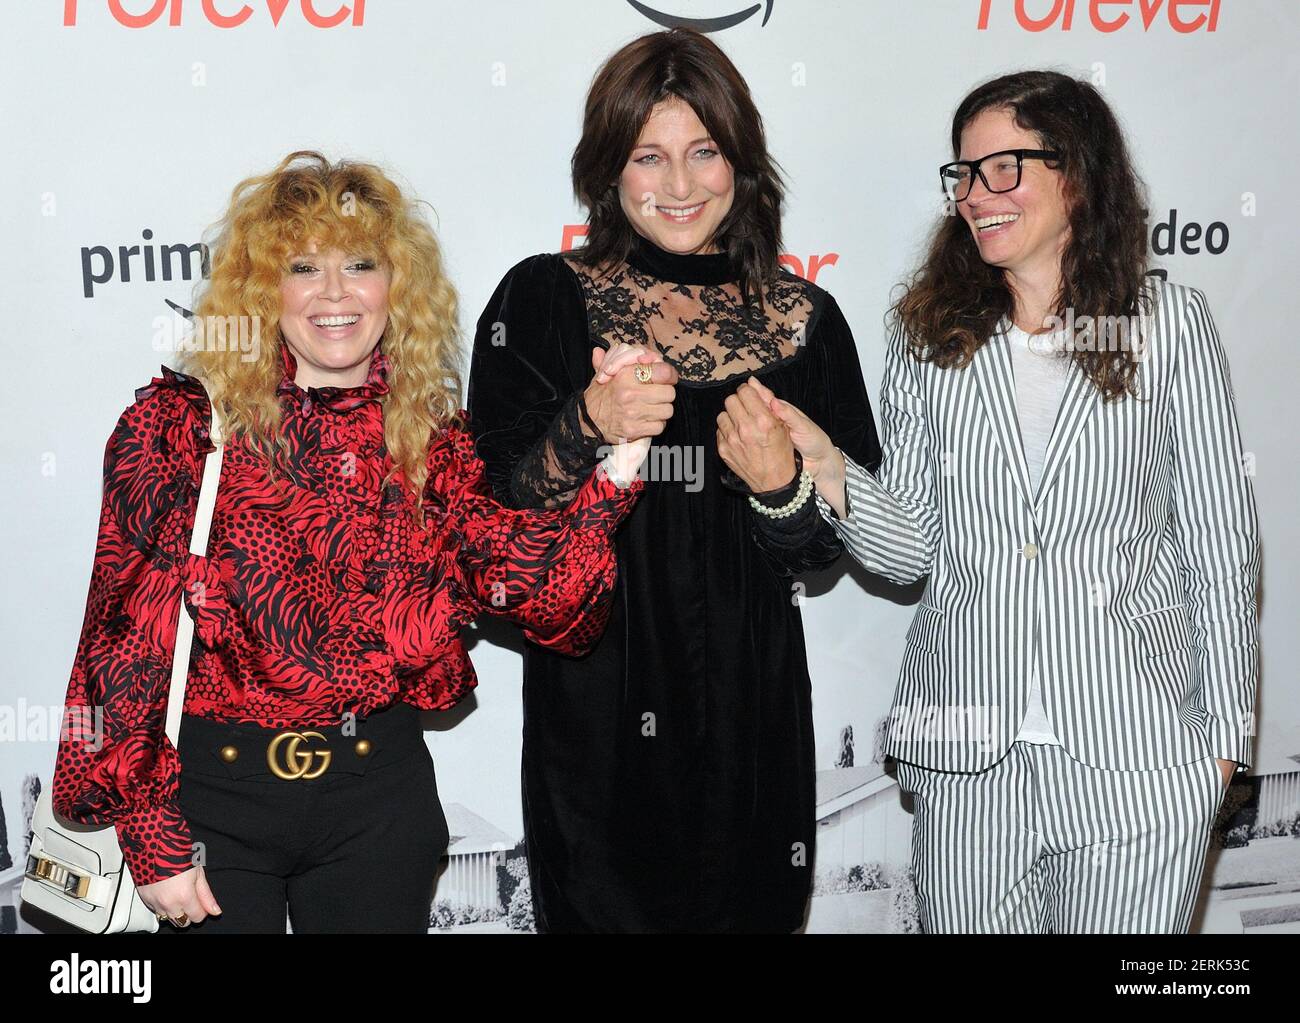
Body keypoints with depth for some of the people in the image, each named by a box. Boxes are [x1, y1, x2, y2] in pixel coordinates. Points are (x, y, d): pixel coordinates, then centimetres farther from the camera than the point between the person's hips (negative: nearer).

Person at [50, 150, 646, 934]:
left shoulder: (435, 442, 1)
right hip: (213, 785, -2)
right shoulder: (182, 424, -8)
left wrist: (617, 469, -26)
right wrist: (154, 841, -10)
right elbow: (125, 639, -8)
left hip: (379, 792, 3)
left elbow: (547, 592, -11)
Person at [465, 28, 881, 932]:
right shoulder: (541, 299, -3)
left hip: (749, 705, 2)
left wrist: (781, 484, -17)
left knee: (747, 907, 14)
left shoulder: (803, 319, 2)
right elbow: (490, 510, -7)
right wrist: (588, 427, -23)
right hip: (593, 701, -2)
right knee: (600, 907, 8)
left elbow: (831, 543, 4)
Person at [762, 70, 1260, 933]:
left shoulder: (1169, 323, -1)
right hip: (966, 760, 2)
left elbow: (1219, 542, 2)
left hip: (1136, 755, -1)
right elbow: (910, 550, 1)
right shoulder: (931, 340, 4)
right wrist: (824, 464, -16)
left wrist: (1224, 734, 2)